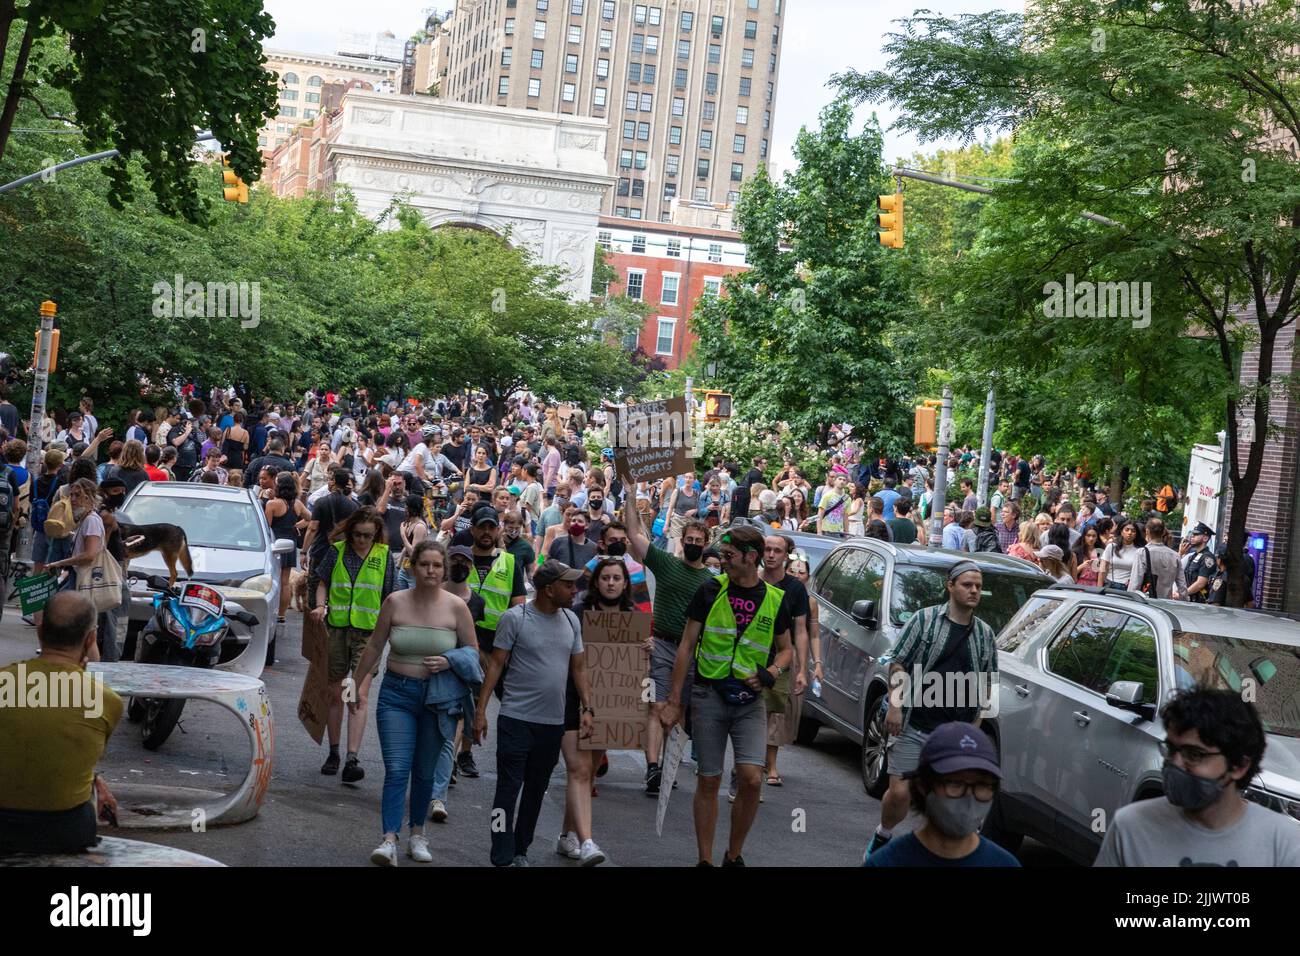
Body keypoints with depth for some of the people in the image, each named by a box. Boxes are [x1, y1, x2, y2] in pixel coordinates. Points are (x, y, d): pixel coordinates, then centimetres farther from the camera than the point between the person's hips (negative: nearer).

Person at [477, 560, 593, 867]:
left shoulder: (571, 620, 7)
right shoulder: (515, 618, -9)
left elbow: (579, 667, 13)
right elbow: (496, 664, -7)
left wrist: (587, 708, 4)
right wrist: (481, 709, -10)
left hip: (553, 723, 5)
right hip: (517, 718, -5)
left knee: (536, 790, 13)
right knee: (509, 789, -4)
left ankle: (521, 851, 25)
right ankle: (502, 859, -2)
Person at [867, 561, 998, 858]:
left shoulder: (984, 633, 11)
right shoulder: (925, 619, 0)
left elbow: (985, 682, 19)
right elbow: (898, 663, 0)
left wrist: (976, 721, 11)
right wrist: (895, 706, -9)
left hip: (956, 733, 3)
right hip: (914, 726, -3)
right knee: (900, 792, -5)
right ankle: (882, 836, 23)